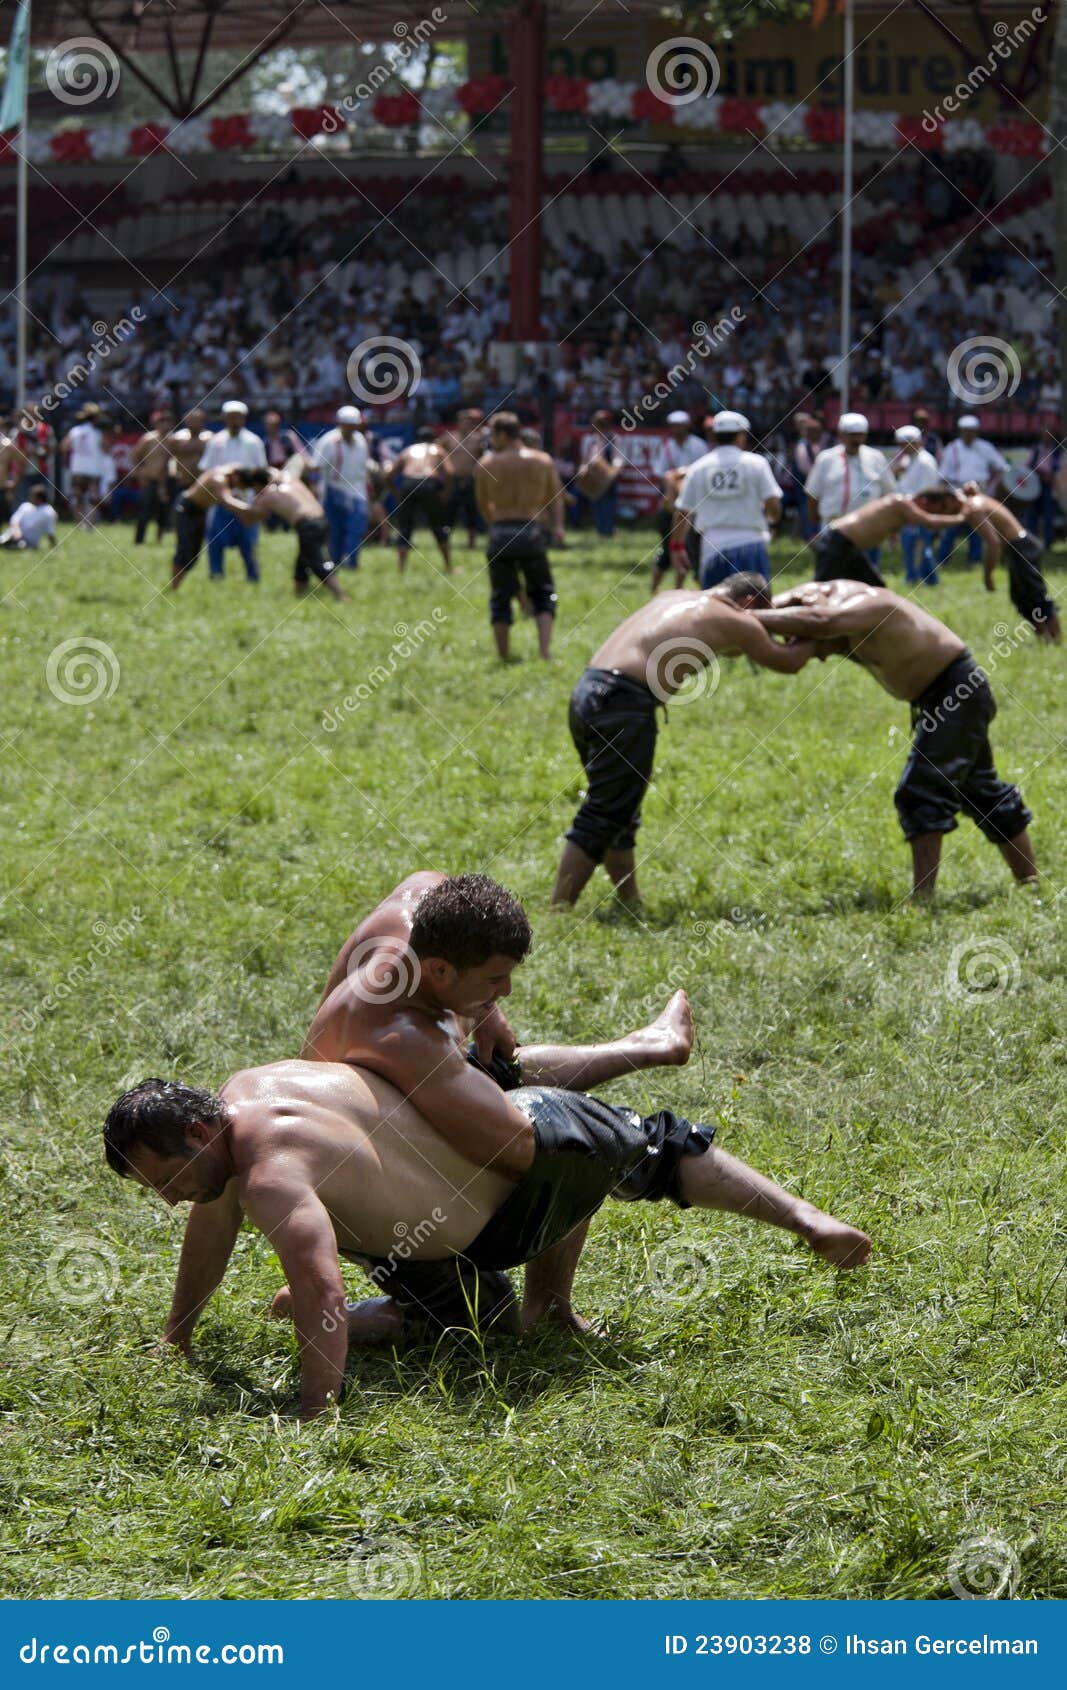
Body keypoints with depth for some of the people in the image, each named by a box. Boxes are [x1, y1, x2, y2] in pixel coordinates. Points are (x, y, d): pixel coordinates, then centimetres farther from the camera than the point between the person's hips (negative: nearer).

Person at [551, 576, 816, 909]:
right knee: (603, 820, -6)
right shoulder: (735, 621, 4)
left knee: (619, 812, 20)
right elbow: (787, 663, 18)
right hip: (623, 705, -9)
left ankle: (630, 903, 29)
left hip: (586, 693, 9)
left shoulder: (671, 597, 24)